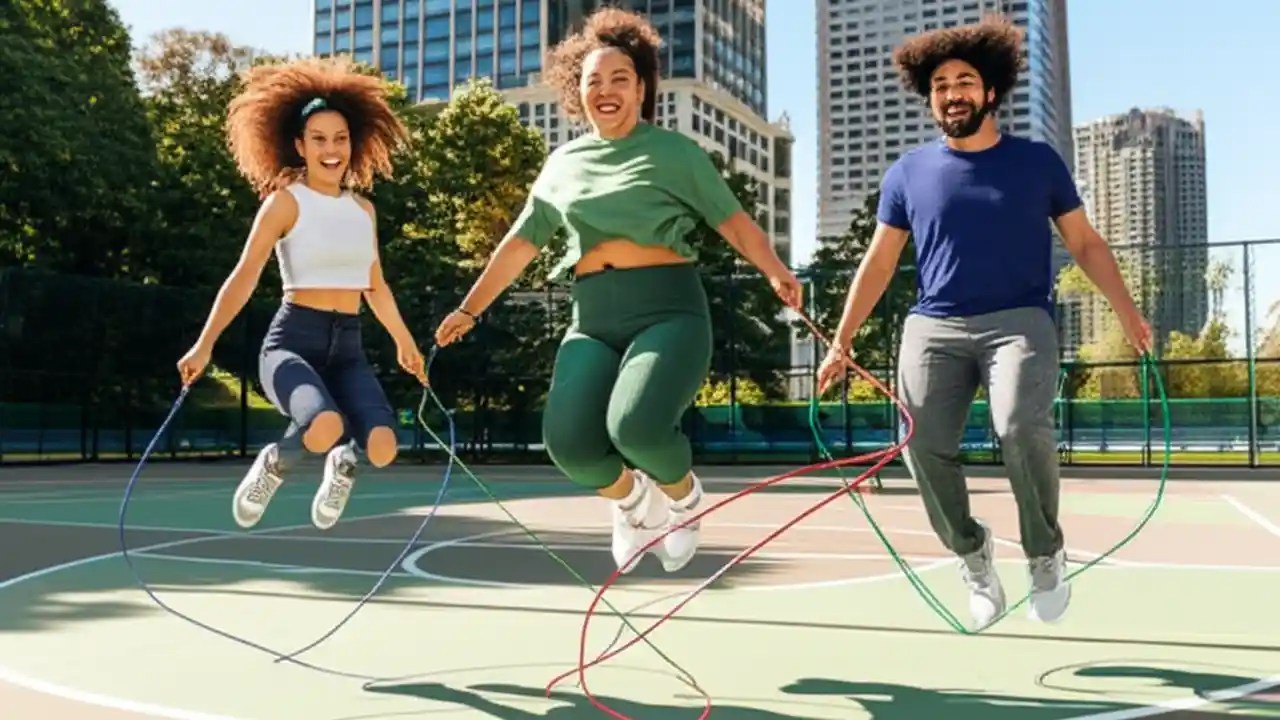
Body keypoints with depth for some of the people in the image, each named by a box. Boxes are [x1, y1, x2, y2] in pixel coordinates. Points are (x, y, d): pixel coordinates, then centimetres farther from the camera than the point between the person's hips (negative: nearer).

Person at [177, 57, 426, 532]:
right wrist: (205, 344, -21)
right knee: (326, 427, -35)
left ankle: (343, 464, 16)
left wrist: (404, 342, 33)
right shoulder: (286, 201, -2)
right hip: (293, 341, -4)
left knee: (382, 447, -23)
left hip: (348, 348, 4)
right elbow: (244, 277, -10)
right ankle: (274, 464, 3)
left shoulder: (363, 209, 14)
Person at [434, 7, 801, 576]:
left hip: (667, 310, -4)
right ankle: (630, 498, 18)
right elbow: (521, 243, 23)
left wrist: (775, 272, -17)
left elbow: (733, 221, 1)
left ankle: (682, 495, 8)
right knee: (568, 442, -18)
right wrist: (470, 308, 24)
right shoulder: (563, 163, 17)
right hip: (593, 319, 4)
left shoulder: (673, 151, 5)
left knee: (636, 427, -29)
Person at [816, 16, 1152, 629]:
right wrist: (841, 341, 10)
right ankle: (971, 552, 15)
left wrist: (1127, 312, 1)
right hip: (934, 327, 2)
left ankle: (1045, 554, -1)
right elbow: (878, 263, 13)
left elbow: (1085, 243, 13)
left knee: (1021, 426, -27)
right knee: (924, 446, -14)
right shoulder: (909, 173, 10)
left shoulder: (1037, 161, 9)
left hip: (1019, 319, -2)